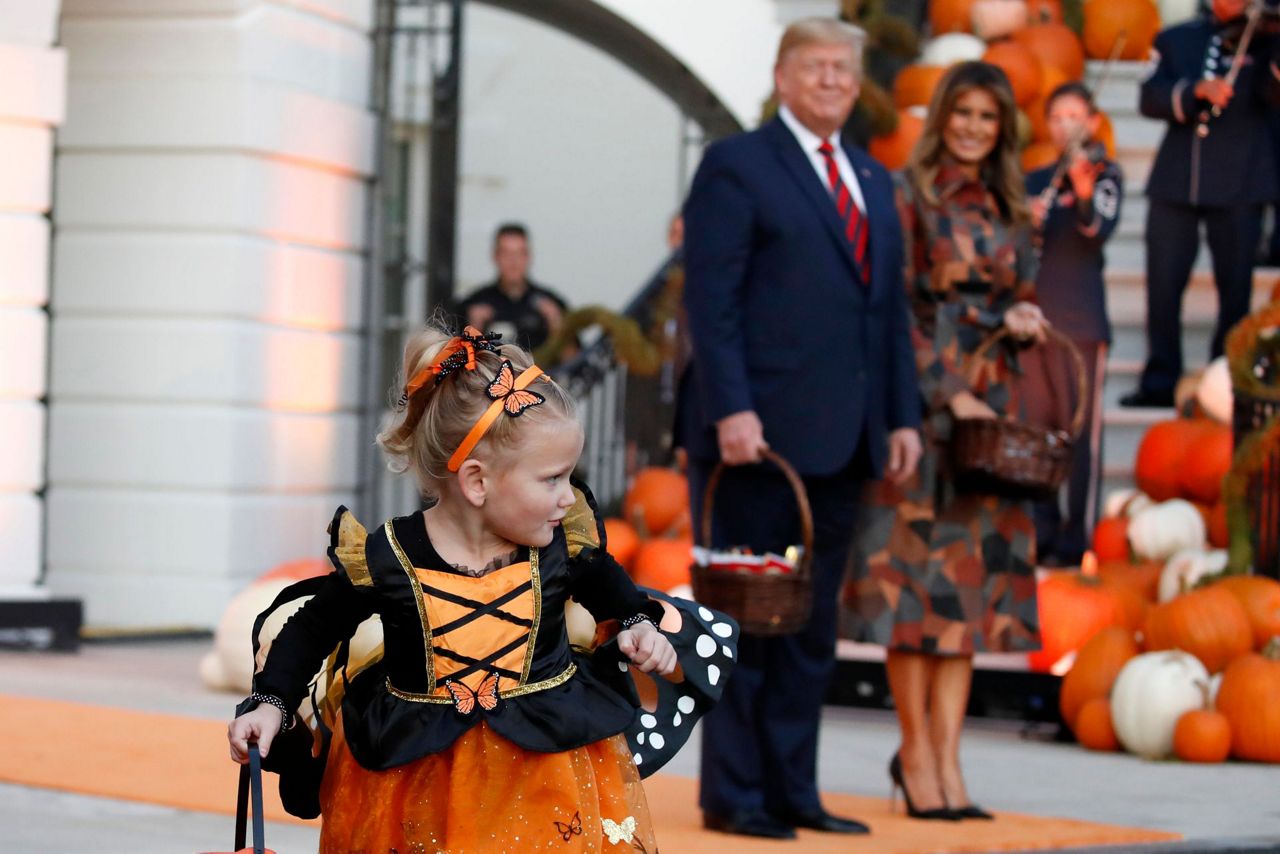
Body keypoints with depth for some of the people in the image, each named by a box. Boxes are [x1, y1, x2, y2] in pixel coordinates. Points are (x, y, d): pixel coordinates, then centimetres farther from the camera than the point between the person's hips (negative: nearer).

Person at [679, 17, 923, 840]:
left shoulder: (874, 180, 19)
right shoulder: (737, 165, -2)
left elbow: (890, 305, 18)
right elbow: (712, 300, -9)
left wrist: (904, 415, 10)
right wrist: (731, 409, -18)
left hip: (843, 436, 7)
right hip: (762, 431, -7)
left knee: (812, 621, 9)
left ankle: (793, 790, 14)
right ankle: (734, 794, 4)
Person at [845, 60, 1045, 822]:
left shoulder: (1008, 210, 15)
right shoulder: (908, 196, -3)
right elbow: (895, 309, -8)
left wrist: (1021, 319, -2)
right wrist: (947, 394, -14)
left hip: (988, 403, 6)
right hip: (921, 397, -6)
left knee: (975, 571, 1)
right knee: (917, 565, -6)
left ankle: (945, 755, 2)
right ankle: (917, 750, 2)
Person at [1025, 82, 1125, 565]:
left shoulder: (1104, 174, 2)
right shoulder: (1036, 182, 15)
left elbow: (1100, 230, -16)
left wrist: (1084, 192, -35)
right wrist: (1027, 223, -11)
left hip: (1081, 322, -5)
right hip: (1034, 318, 5)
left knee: (1081, 431, -5)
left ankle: (1076, 540, -4)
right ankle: (1041, 534, 13)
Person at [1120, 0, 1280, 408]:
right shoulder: (1175, 40, 12)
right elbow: (1150, 99, -1)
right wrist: (1197, 90, -18)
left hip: (1238, 188, -2)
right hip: (1175, 184, 2)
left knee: (1235, 286, 0)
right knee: (1163, 282, 1)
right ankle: (1160, 382, 10)